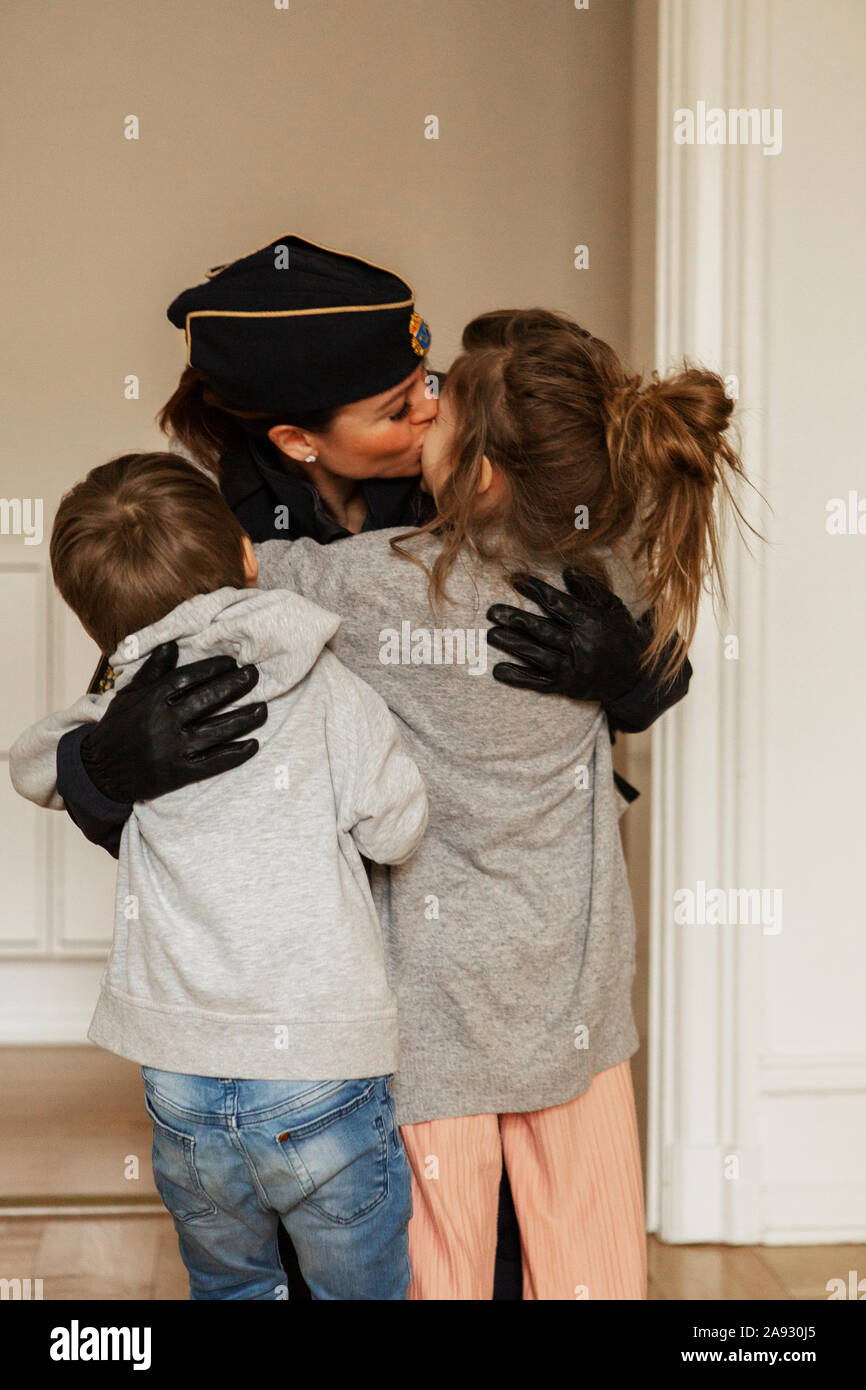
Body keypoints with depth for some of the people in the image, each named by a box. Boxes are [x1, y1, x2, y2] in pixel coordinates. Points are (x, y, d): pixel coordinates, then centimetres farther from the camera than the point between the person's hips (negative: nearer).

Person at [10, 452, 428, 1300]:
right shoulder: (326, 693, -7)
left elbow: (32, 763, 20)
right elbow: (398, 830, -1)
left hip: (181, 1096, 3)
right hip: (322, 1086, -3)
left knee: (228, 1286, 25)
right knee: (363, 1290, 16)